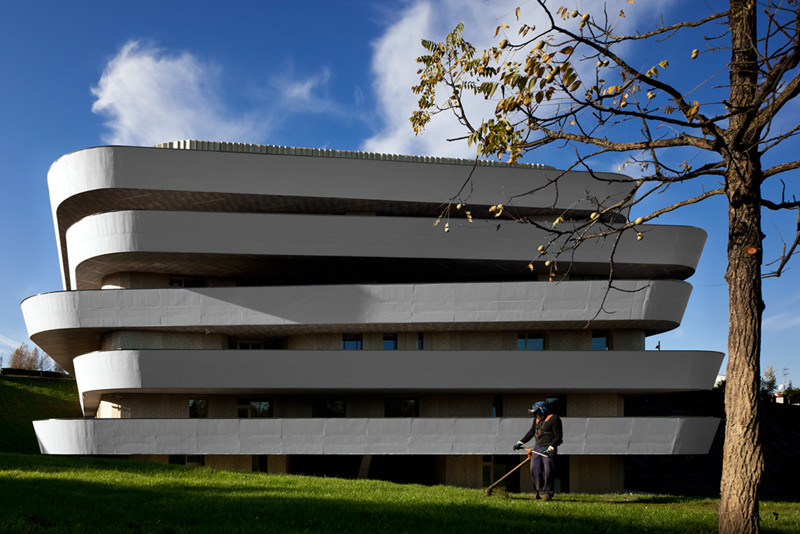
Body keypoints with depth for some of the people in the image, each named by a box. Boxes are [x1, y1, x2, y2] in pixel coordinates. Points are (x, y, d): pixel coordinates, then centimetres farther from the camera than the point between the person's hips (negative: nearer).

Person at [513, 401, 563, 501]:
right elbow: (531, 432, 22)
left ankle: (547, 492, 5)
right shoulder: (537, 419, 11)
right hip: (537, 446, 7)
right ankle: (539, 491, 16)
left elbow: (558, 437, -13)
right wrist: (520, 442, 18)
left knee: (548, 471, -8)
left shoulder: (554, 419, -12)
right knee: (534, 470, 3)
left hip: (549, 448, -7)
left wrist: (550, 448, -20)